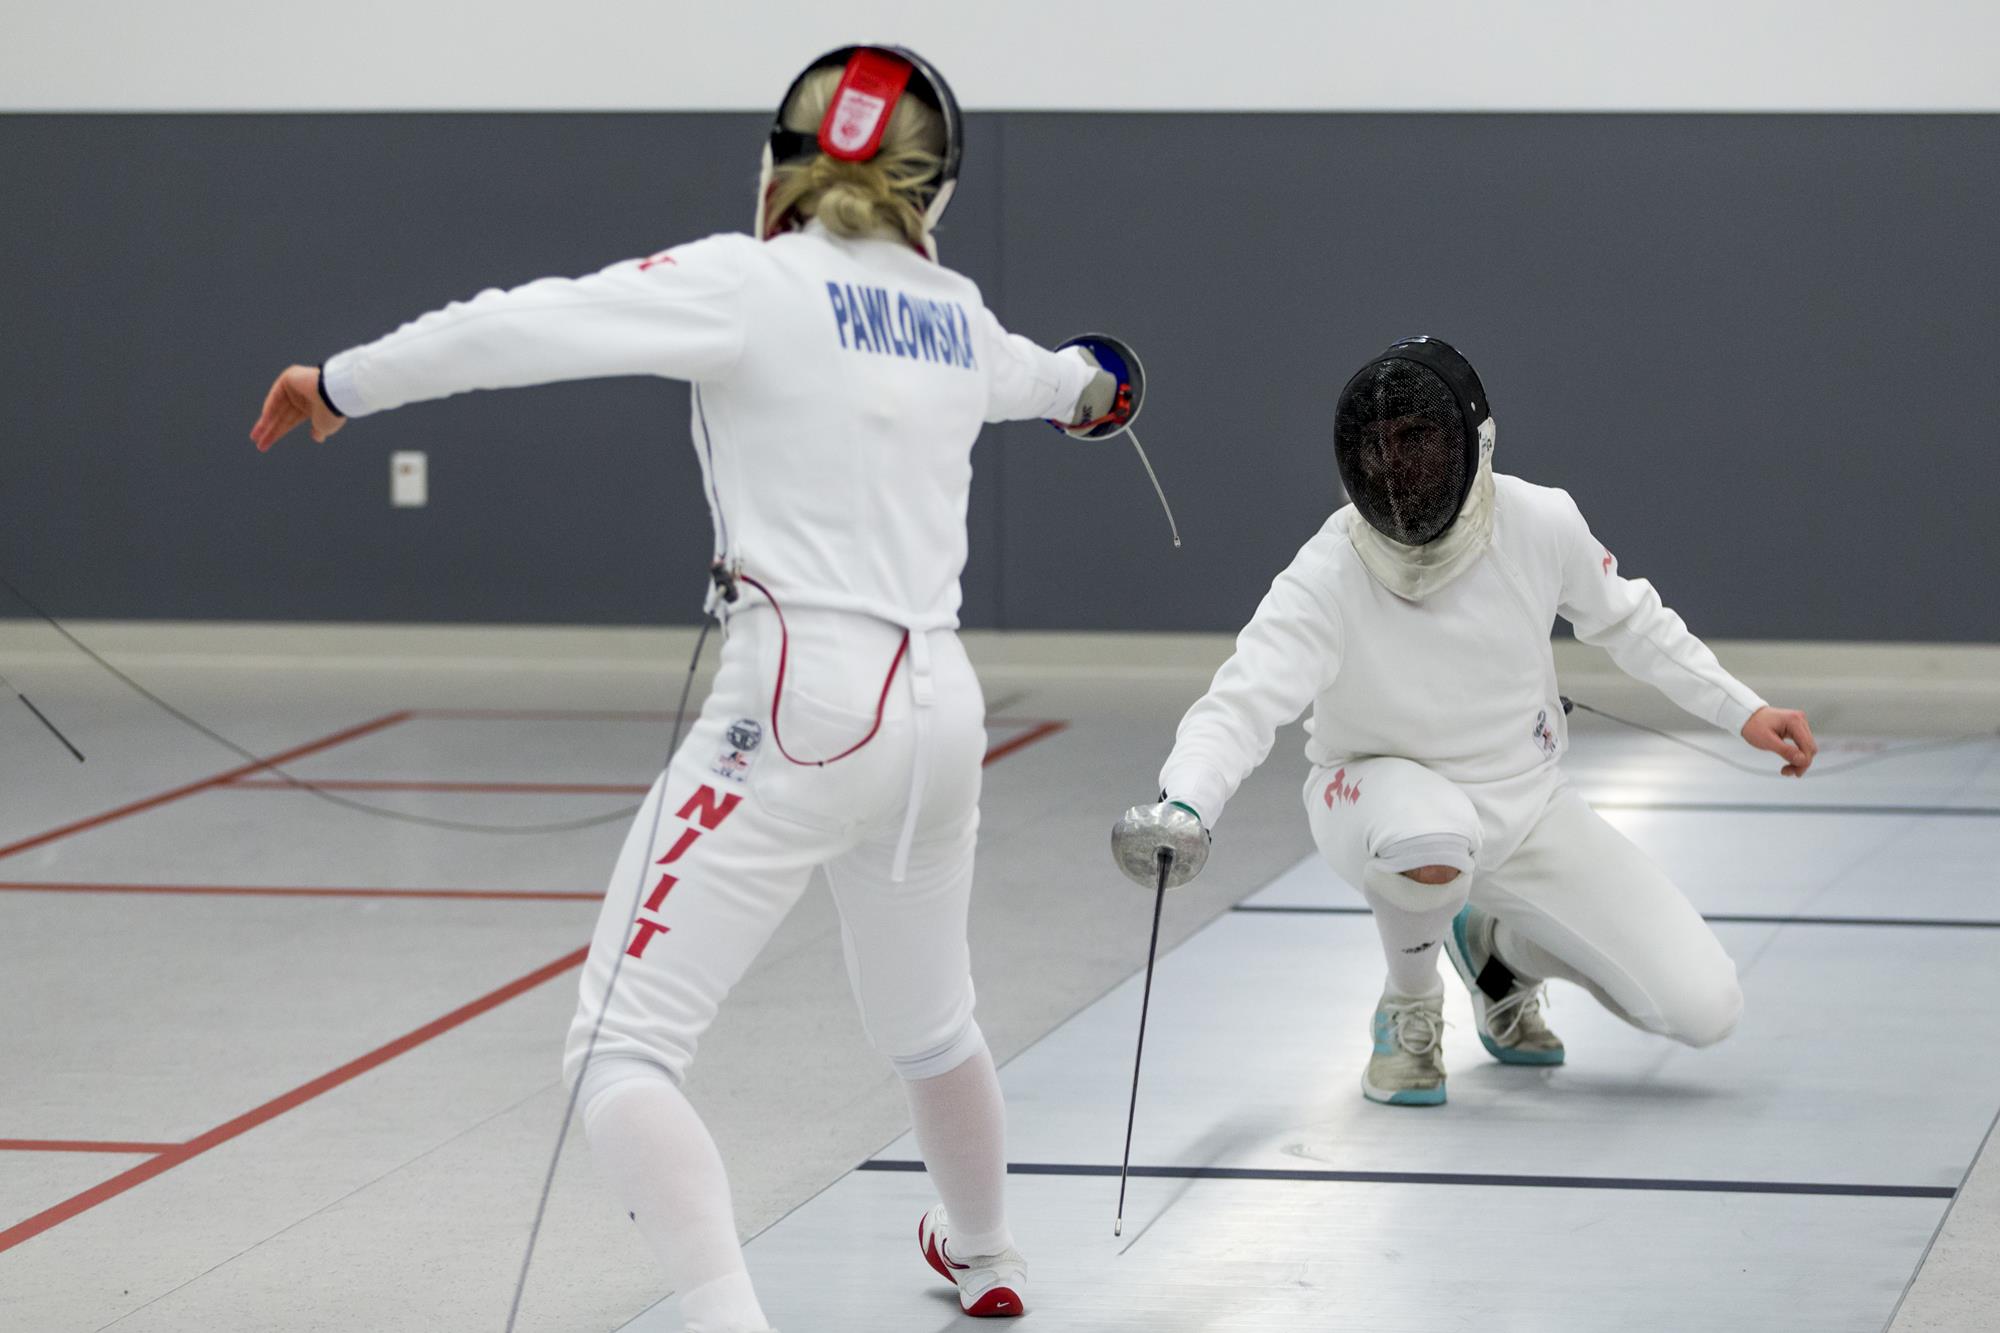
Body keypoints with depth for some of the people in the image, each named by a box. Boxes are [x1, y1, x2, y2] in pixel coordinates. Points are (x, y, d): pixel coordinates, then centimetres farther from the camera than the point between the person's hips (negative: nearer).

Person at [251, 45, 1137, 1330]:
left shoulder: (751, 281, -8)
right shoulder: (953, 310, 13)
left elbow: (532, 327, -19)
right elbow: (1018, 373, 38)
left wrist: (343, 382, -8)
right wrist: (1086, 386, 62)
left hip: (803, 708, -7)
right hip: (938, 707, 7)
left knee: (622, 1053, -7)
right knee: (927, 1020, 33)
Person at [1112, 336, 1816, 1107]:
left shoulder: (1541, 523, -19)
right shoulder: (1329, 576, -29)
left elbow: (1622, 618, 3)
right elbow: (1242, 706, -41)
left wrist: (1743, 711, 1)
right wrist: (1180, 810, -60)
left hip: (1523, 805, 3)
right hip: (1382, 802, -3)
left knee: (1705, 1013, -9)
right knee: (1431, 837, -43)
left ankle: (1499, 953, 19)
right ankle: (1409, 1009, -8)